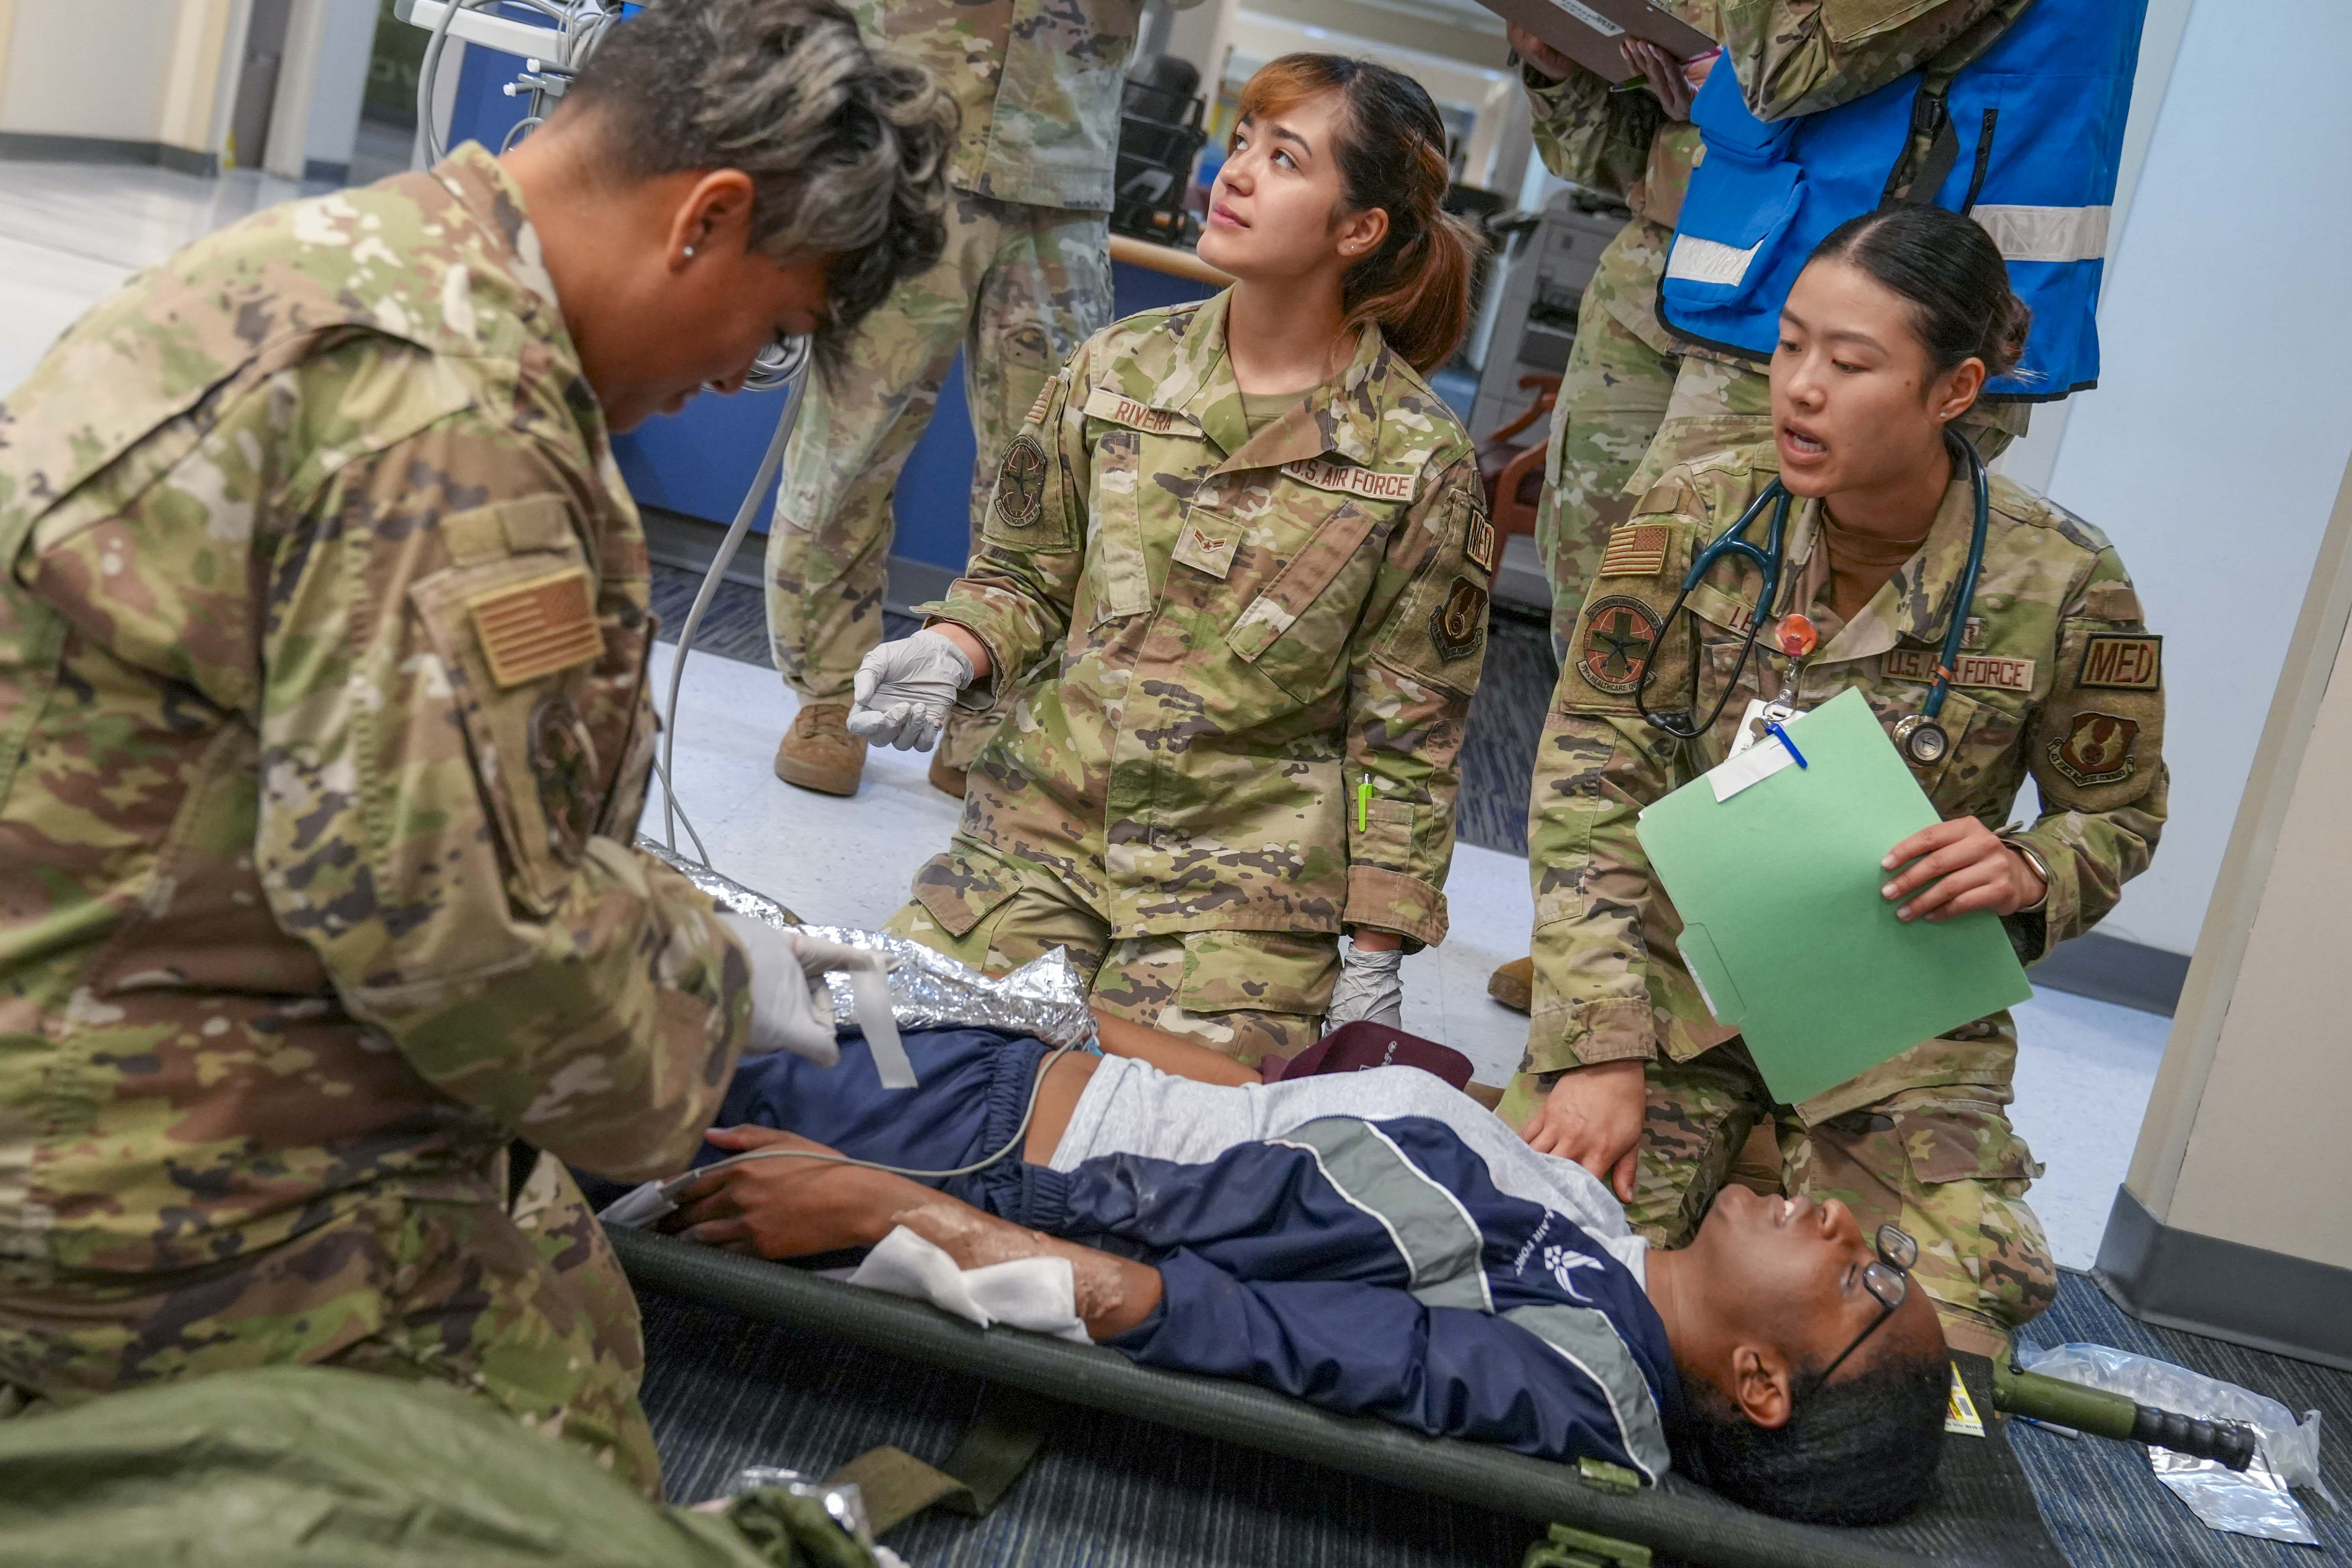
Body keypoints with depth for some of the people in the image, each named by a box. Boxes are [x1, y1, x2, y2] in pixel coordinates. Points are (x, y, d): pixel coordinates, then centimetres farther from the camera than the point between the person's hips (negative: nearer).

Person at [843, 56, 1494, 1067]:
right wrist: (952, 655, -12)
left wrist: (1374, 964, -4)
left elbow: (1405, 739, -3)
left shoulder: (1419, 463, -7)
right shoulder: (1118, 369, 2)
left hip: (1245, 879, -2)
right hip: (1039, 829, 3)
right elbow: (1025, 576, 11)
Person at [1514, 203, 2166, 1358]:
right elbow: (1587, 783, -10)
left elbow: (2118, 816, 6)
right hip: (1675, 975, 0)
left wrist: (2029, 875, -20)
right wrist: (1599, 1050, -18)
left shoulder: (2062, 587, -11)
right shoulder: (1695, 518, -9)